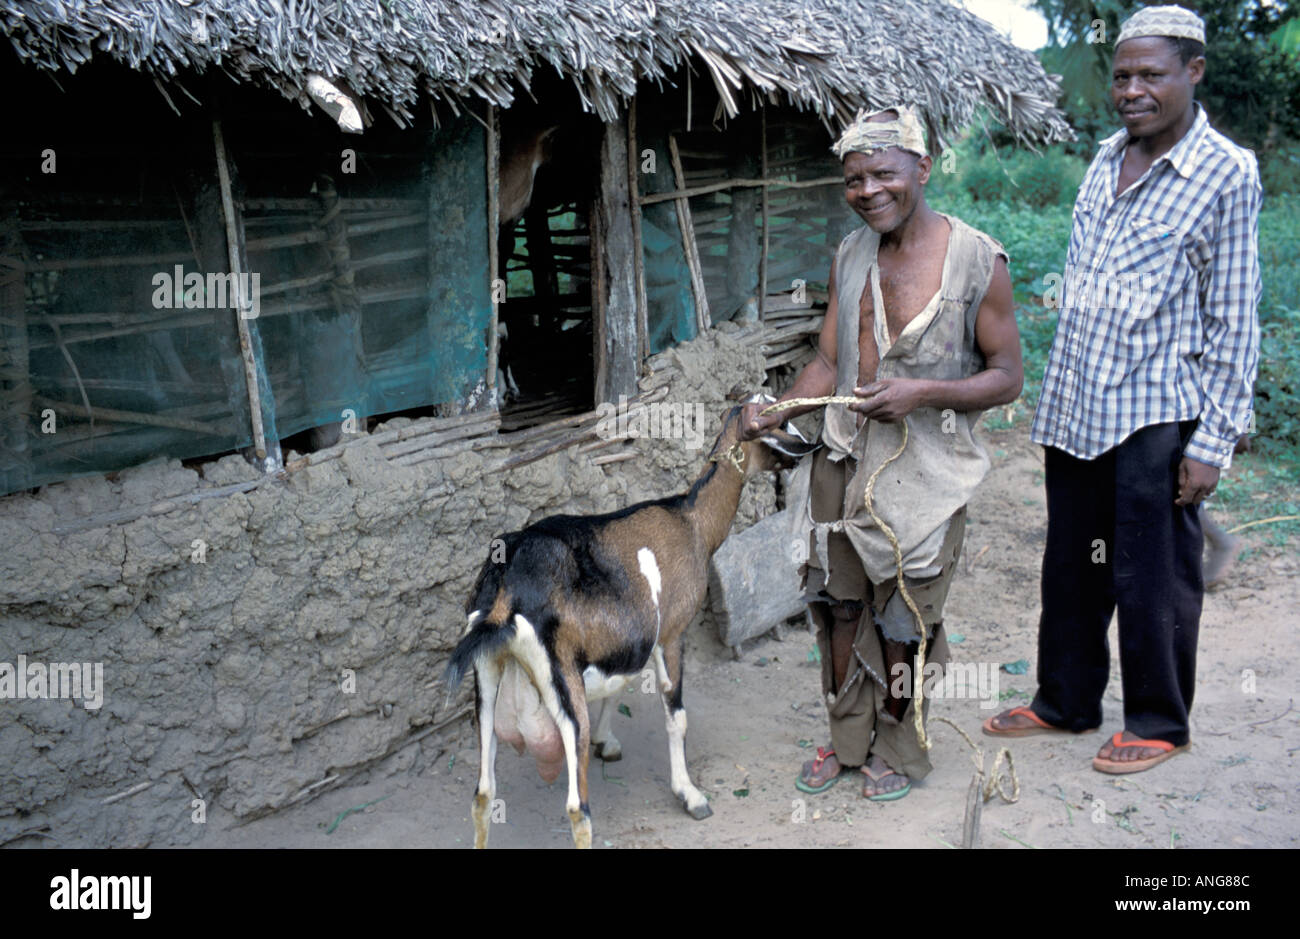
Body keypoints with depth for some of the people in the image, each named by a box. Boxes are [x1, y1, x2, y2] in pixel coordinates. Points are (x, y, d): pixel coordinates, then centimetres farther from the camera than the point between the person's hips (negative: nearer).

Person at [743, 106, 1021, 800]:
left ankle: (898, 749, 28)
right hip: (843, 456, 5)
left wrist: (922, 392, -22)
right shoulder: (849, 257, 6)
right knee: (840, 603, 13)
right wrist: (776, 412, -10)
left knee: (902, 617, 6)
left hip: (922, 467, -5)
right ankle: (848, 737, 32)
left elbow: (1007, 376, -7)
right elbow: (828, 362, 8)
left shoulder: (977, 260, -9)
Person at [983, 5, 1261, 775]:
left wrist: (1213, 441, -13)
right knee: (1071, 568, 16)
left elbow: (1233, 322, -9)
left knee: (1153, 580, 4)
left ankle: (1159, 724, 21)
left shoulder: (1226, 175, -8)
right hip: (1075, 406, 6)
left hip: (1155, 415, -6)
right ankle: (1066, 702, 31)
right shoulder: (1107, 157, 11)